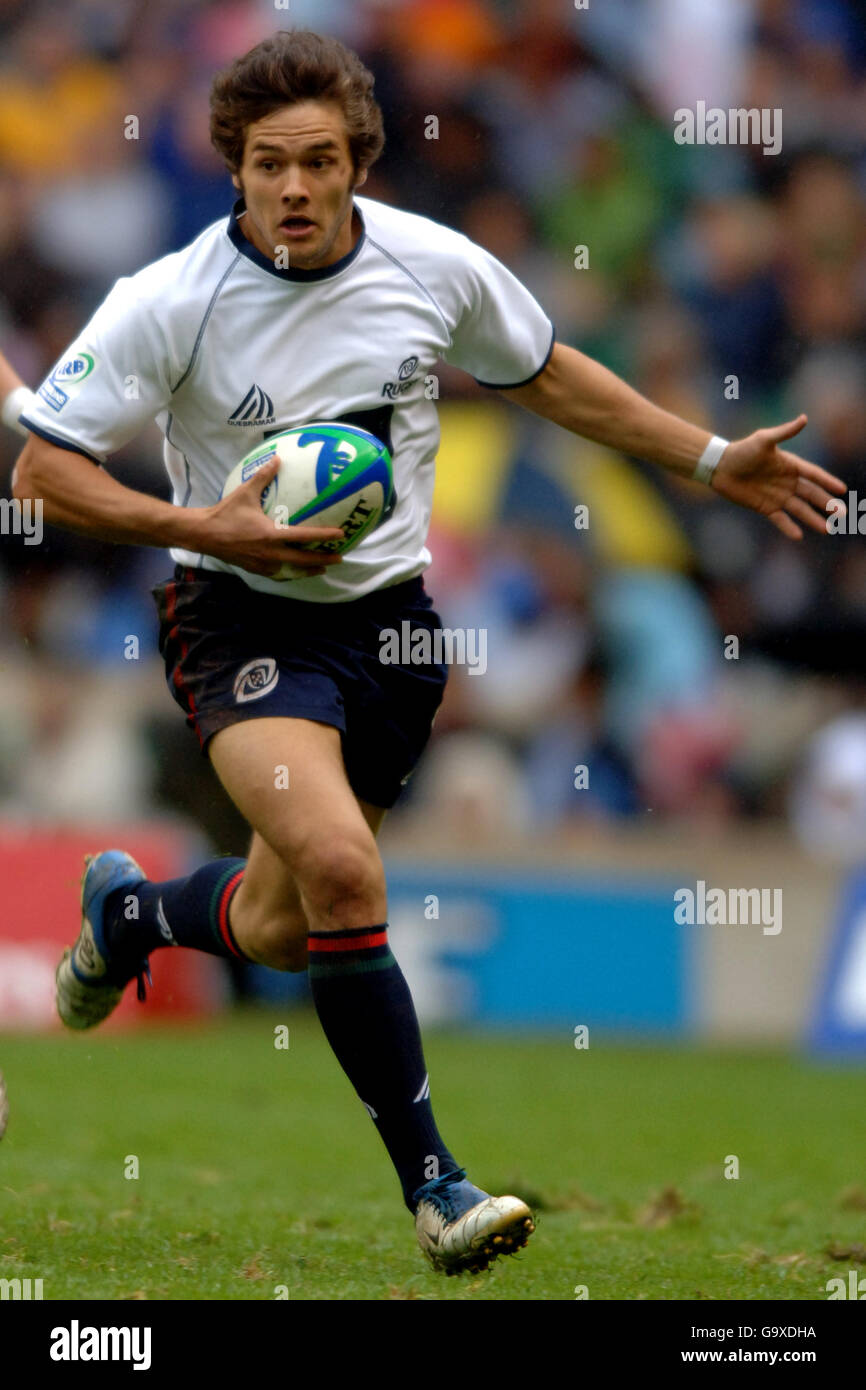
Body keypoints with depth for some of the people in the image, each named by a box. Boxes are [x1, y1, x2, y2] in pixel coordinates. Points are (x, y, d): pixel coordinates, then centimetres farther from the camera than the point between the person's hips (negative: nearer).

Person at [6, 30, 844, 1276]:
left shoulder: (437, 267, -5)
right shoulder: (172, 304, -16)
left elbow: (549, 376, 14)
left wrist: (714, 462, 14)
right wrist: (207, 529, -24)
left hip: (392, 621, 4)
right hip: (245, 622, -4)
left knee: (278, 932, 12)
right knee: (339, 867, -29)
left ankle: (128, 910, 49)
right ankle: (432, 1182, -19)